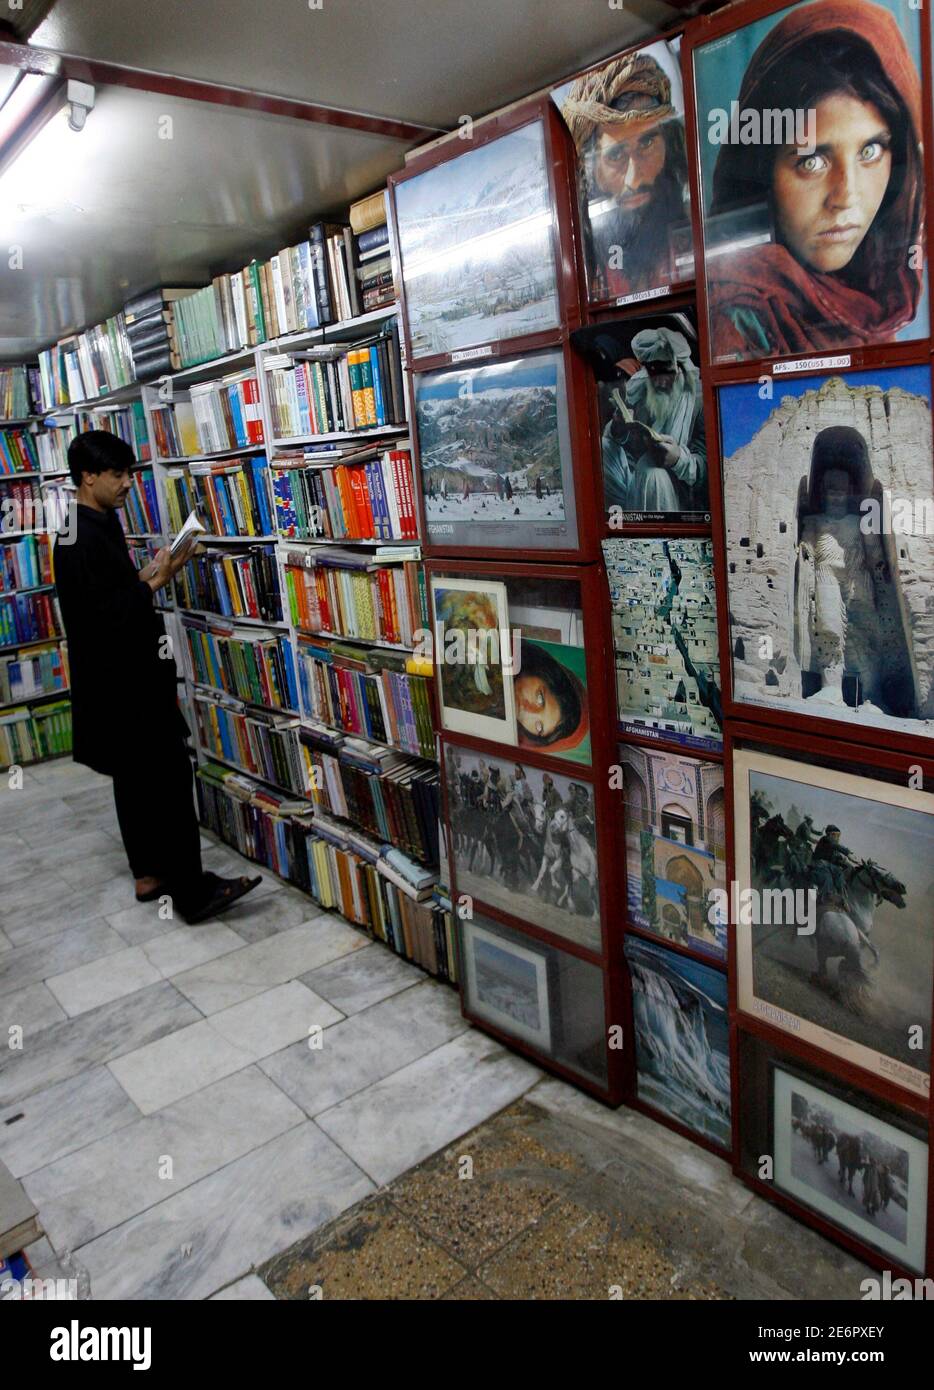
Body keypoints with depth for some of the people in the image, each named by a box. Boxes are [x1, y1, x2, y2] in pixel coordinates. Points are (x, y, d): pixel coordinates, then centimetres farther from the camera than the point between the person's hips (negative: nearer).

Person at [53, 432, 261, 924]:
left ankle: (150, 874, 26)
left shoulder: (98, 525, 13)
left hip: (126, 675, 11)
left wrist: (147, 574, 4)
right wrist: (154, 583, -18)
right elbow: (103, 616, -23)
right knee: (169, 779, -8)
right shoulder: (82, 539, -18)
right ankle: (191, 892, -3)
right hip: (121, 681, -11)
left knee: (136, 779, 15)